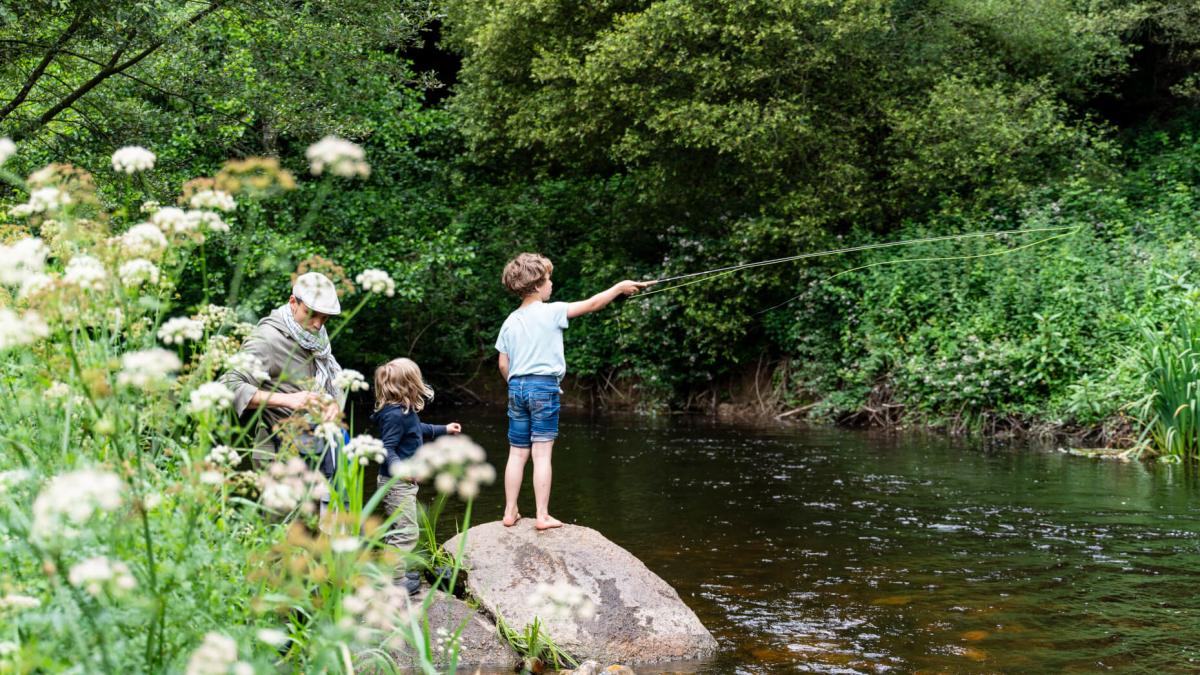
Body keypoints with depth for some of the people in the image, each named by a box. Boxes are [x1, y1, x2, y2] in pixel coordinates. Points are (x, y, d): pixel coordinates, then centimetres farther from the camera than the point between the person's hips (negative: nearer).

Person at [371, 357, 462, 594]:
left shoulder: (405, 412, 8)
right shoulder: (395, 416, -25)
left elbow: (419, 430, 28)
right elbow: (386, 449, -29)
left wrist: (444, 429, 39)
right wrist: (400, 469, -45)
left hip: (403, 483, 11)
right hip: (396, 484, -11)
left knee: (396, 529, 21)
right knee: (406, 531, -8)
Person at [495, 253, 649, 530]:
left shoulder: (510, 322, 8)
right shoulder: (551, 312, -7)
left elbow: (503, 365, 9)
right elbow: (591, 304, -2)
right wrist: (620, 287, 9)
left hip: (517, 386, 5)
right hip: (544, 386, -5)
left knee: (517, 454, 9)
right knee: (542, 453, -4)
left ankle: (510, 512, 12)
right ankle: (542, 516, -4)